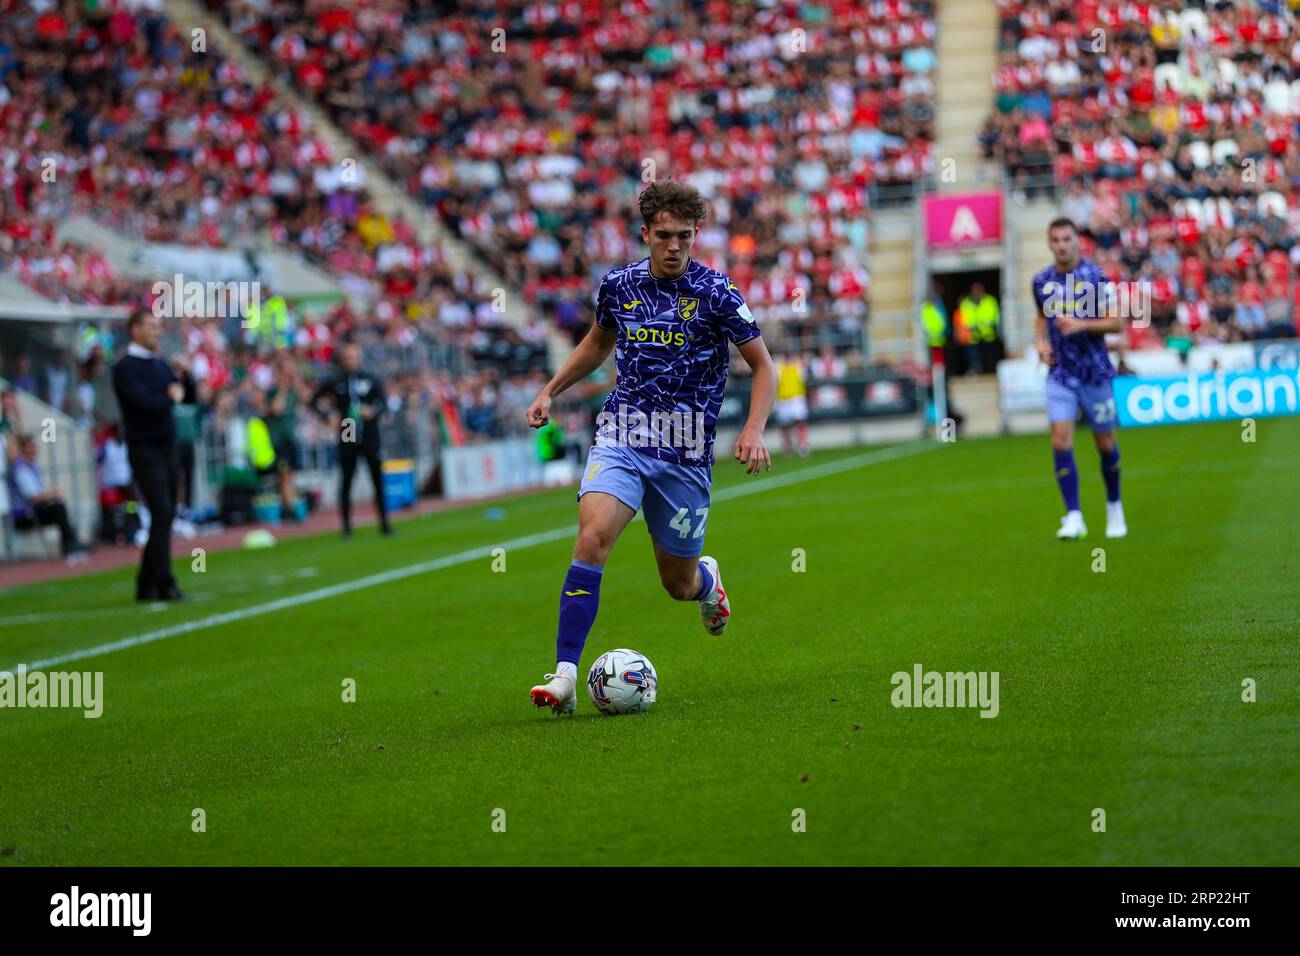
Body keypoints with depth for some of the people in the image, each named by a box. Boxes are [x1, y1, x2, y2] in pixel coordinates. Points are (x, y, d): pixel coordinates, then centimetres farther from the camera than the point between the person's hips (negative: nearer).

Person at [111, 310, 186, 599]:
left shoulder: (160, 365, 16)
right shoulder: (125, 367, -9)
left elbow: (183, 392, 12)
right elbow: (144, 403, -21)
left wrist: (179, 387, -9)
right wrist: (171, 397, -5)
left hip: (167, 449, 8)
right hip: (145, 450, -8)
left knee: (164, 516, 9)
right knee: (161, 514, -15)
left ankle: (147, 585, 15)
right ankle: (164, 585, -15)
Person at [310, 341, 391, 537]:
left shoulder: (371, 380, 4)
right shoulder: (335, 381, 3)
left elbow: (382, 403, 0)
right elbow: (314, 400, 9)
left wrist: (373, 411, -22)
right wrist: (328, 415, -6)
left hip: (370, 436, 0)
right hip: (346, 438, 0)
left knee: (378, 480, -2)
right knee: (346, 482, 2)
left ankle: (384, 523, 5)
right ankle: (346, 526, 9)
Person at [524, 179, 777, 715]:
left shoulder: (715, 293, -6)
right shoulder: (618, 285, 4)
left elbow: (763, 366, 0)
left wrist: (753, 431, -14)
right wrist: (550, 391, 19)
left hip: (685, 453, -1)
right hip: (621, 435, 1)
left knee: (679, 584, 9)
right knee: (592, 537, -24)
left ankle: (709, 581, 50)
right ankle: (564, 677, -25)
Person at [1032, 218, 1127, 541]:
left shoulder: (1096, 278, -8)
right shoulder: (1042, 281, 4)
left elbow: (1117, 322, -9)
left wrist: (1082, 324, -23)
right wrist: (1041, 340, 3)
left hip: (1095, 373, -2)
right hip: (1060, 374, 2)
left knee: (1105, 443, 7)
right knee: (1061, 441, -13)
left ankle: (1114, 508, 30)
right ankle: (1074, 517, -12)